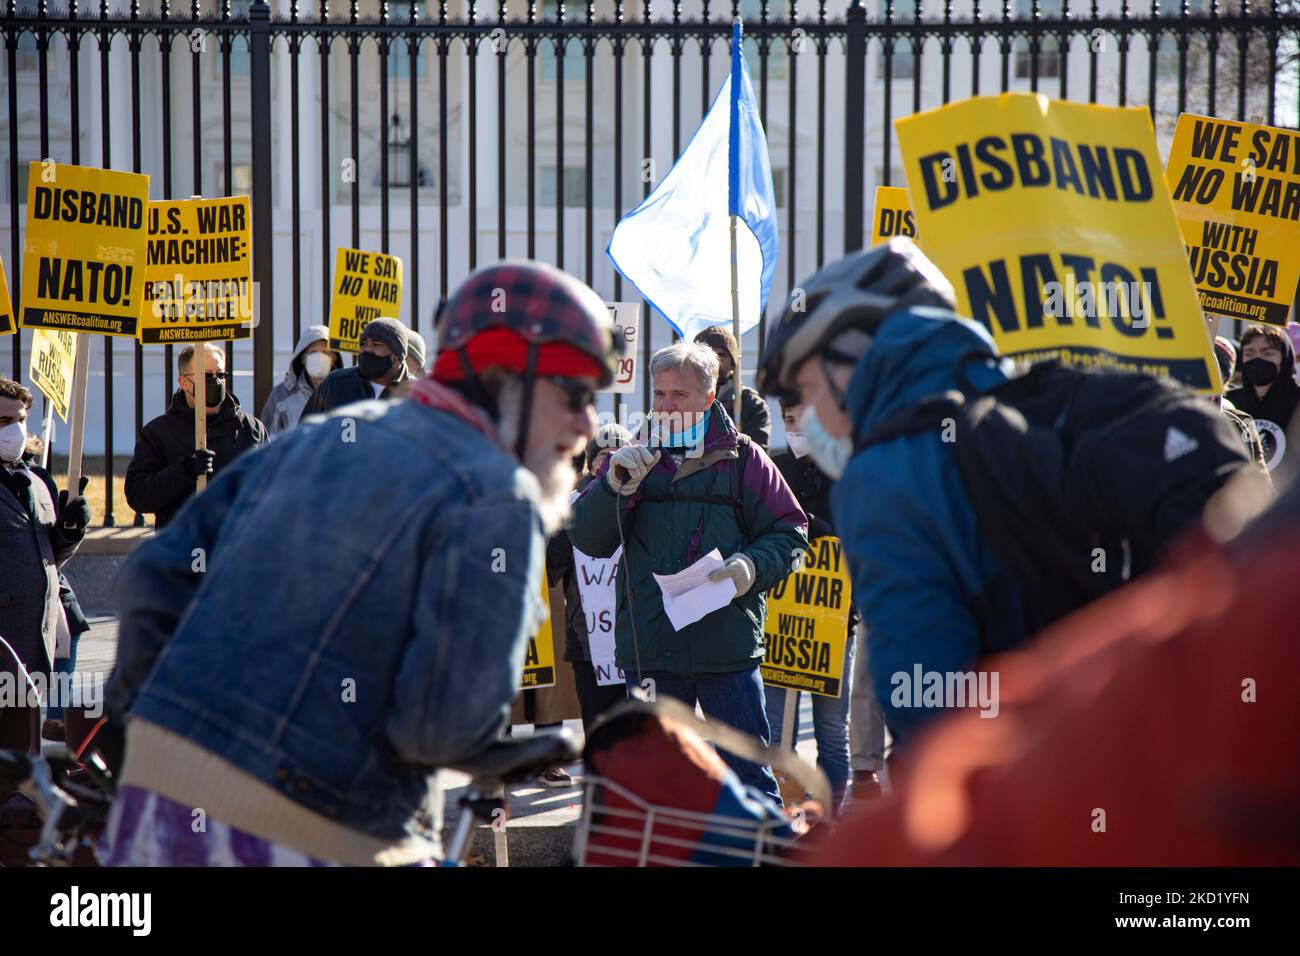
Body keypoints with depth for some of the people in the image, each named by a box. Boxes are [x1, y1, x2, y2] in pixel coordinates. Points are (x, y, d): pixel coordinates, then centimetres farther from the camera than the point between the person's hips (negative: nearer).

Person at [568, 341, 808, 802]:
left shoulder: (741, 458, 5)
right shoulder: (632, 460, 12)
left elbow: (790, 532, 6)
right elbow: (588, 540, 2)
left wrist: (753, 566, -14)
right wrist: (614, 485, -15)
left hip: (727, 644, -2)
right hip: (649, 649, 3)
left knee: (747, 772, 0)